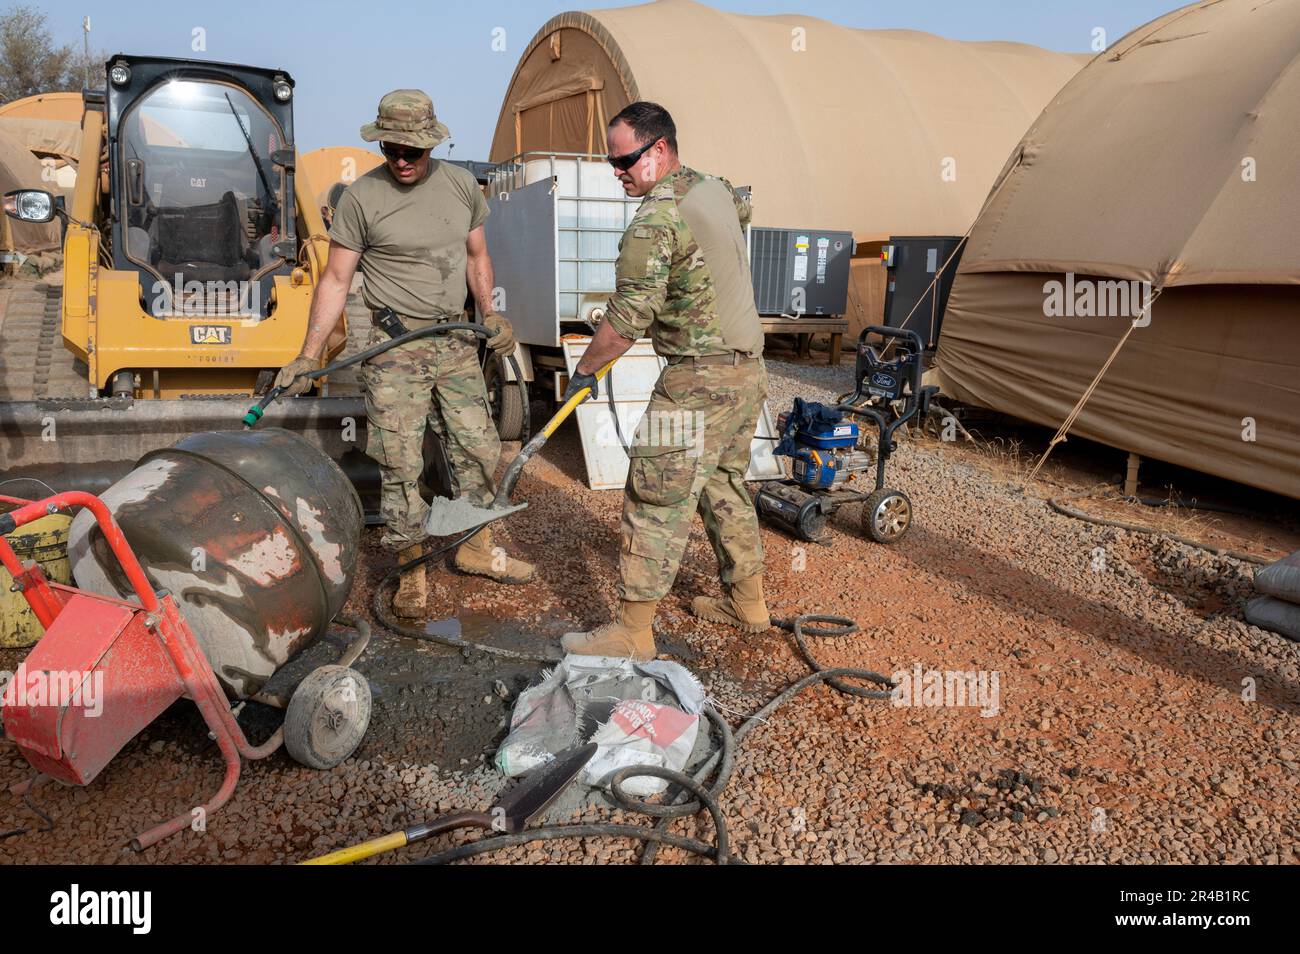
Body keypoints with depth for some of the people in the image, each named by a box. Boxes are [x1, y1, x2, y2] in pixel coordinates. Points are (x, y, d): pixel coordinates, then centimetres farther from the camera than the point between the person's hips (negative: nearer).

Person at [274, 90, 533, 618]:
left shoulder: (461, 184, 6)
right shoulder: (361, 196, -6)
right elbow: (336, 280, -5)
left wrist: (489, 314, 2)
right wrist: (308, 356, -12)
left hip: (456, 342, 4)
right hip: (395, 347, -4)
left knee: (479, 447, 9)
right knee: (400, 463, -3)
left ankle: (475, 547, 28)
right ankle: (411, 569, 11)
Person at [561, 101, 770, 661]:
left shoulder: (655, 221, -17)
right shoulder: (716, 189, 11)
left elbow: (627, 319, -18)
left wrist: (584, 371, -3)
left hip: (699, 378, -10)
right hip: (749, 368, 10)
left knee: (657, 498, -4)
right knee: (725, 485, 20)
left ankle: (633, 633, 2)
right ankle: (747, 604, 31)